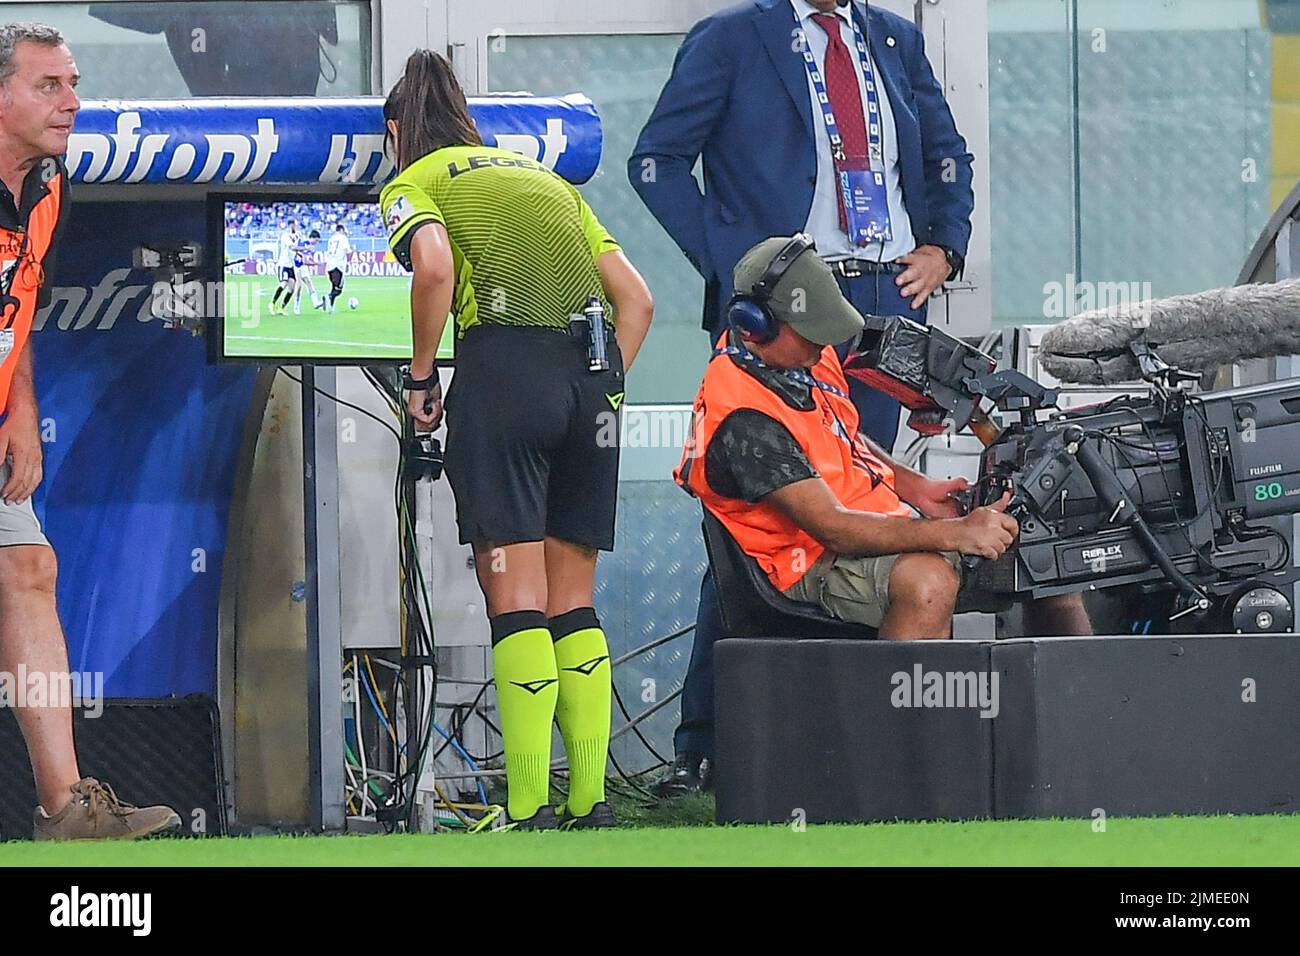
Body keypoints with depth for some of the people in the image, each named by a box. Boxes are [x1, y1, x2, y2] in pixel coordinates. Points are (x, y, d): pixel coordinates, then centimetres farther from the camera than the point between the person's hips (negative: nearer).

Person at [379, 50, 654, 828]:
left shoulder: (416, 182, 11)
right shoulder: (549, 178, 28)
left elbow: (434, 266, -12)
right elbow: (637, 299, 18)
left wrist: (422, 377, -2)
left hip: (504, 362, -5)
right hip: (594, 371, 5)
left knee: (514, 596, -6)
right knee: (573, 600, 11)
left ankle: (529, 810, -12)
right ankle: (591, 803, 6)